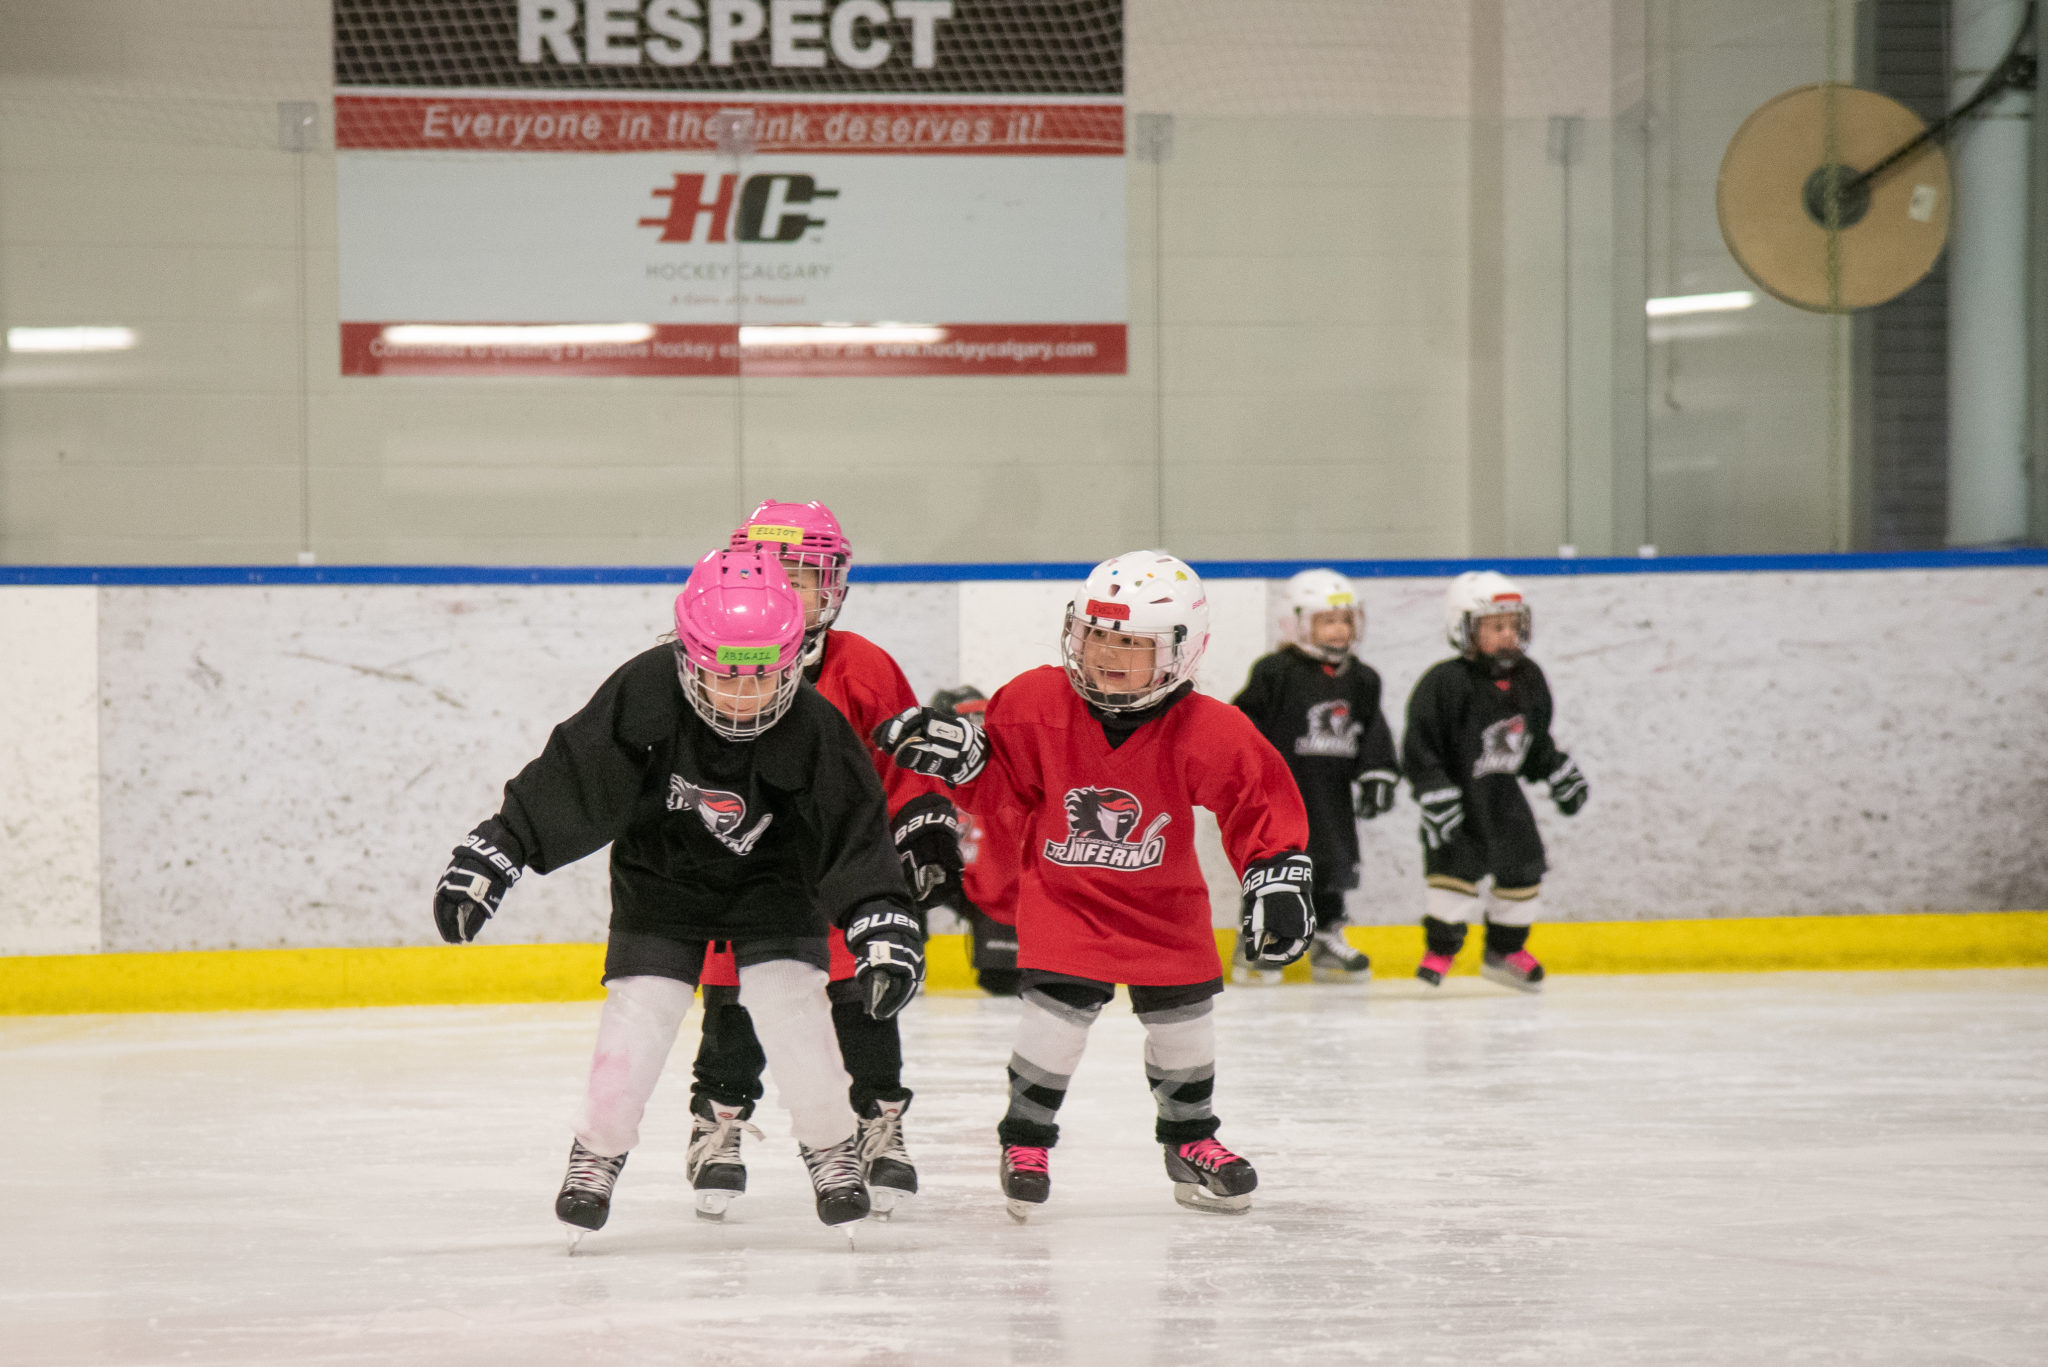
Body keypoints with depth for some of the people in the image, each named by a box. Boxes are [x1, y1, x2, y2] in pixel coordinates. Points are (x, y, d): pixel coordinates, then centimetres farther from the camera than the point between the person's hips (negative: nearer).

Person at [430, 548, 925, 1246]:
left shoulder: (812, 730, -27)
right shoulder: (645, 694, -29)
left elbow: (854, 829, -22)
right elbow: (568, 777, -22)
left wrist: (883, 924, -31)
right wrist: (495, 850, -23)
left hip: (771, 878, 0)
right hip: (660, 868, 0)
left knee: (789, 998, -14)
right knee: (638, 1003, -10)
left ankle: (833, 1149, 5)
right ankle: (597, 1150, 8)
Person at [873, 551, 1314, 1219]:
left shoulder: (1209, 733, -21)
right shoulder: (1038, 704, -17)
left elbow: (1263, 802, -11)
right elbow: (1004, 785, -3)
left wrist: (1278, 877, -18)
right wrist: (959, 756, -20)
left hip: (1164, 900, 1)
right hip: (1062, 888, -1)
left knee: (1182, 1018, 4)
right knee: (1056, 1009, -15)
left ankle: (1190, 1141, 28)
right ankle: (1025, 1139, 6)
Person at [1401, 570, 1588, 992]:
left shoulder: (1528, 679, 4)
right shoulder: (1445, 684, -19)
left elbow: (1537, 740, 19)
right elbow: (1419, 747, -19)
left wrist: (1560, 772, 13)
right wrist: (1436, 795, -24)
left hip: (1502, 791, 7)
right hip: (1456, 791, -7)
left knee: (1524, 863, 6)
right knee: (1458, 864, -16)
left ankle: (1507, 948, 22)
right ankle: (1440, 948, -3)